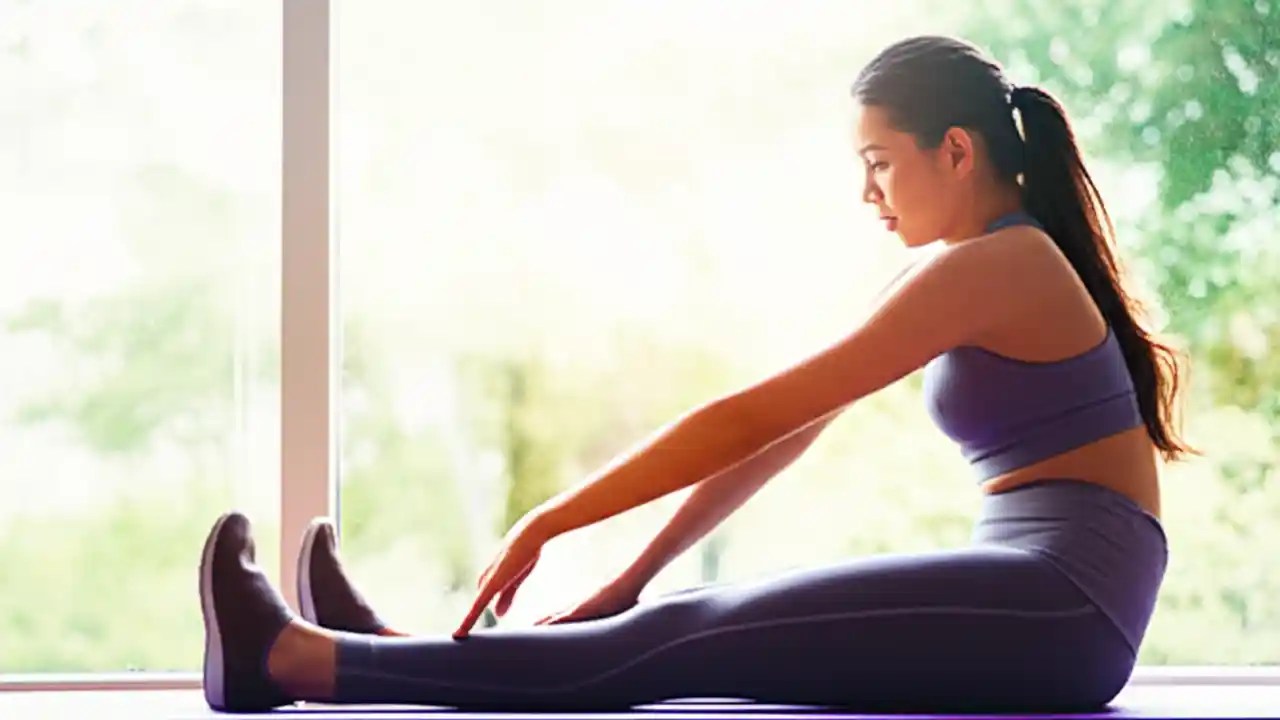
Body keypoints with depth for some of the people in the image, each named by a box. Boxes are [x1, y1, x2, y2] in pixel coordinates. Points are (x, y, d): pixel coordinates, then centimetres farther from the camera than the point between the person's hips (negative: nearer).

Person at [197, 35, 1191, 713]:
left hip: (1060, 607, -9)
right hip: (1042, 610, 9)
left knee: (693, 638, -16)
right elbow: (778, 436, 15)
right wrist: (636, 576, 11)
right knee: (709, 631, 5)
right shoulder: (966, 272, 20)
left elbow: (751, 421, -15)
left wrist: (548, 523, -12)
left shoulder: (992, 267, -11)